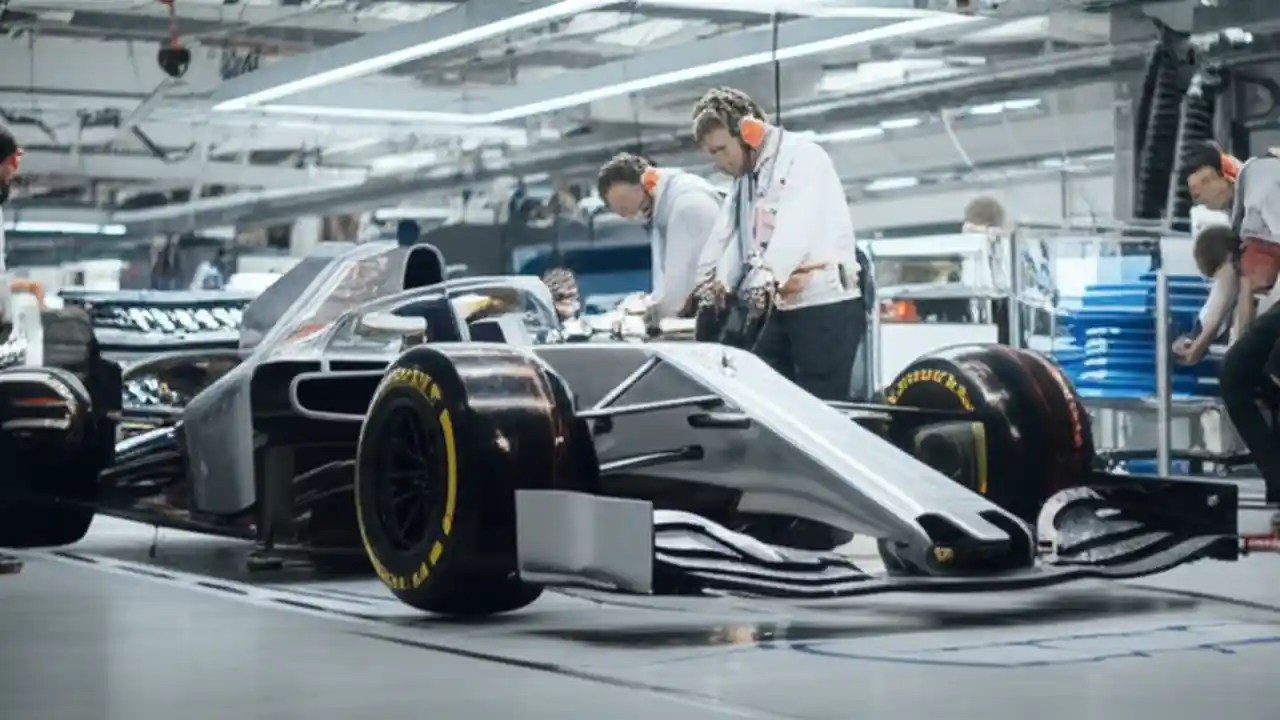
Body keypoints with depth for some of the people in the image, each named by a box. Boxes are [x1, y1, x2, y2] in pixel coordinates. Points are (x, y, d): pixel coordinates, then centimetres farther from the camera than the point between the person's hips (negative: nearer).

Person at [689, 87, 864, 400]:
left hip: (826, 304, -8)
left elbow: (797, 223, -24)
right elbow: (727, 237, 9)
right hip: (781, 308, 8)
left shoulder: (802, 156, -8)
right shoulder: (745, 179, 20)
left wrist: (767, 276, -37)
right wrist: (719, 282, -8)